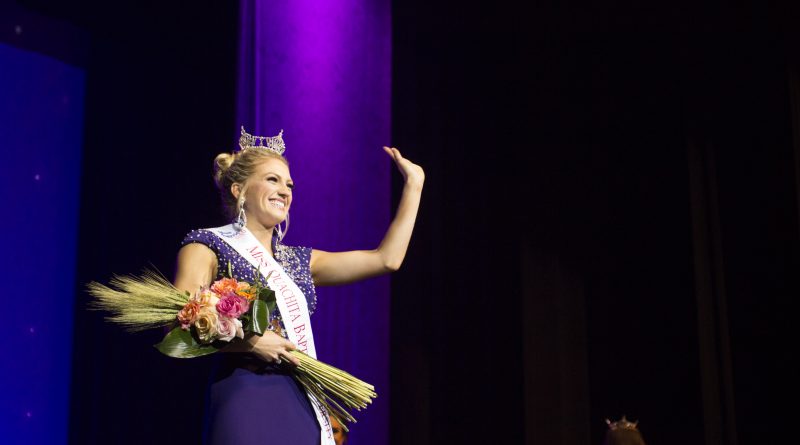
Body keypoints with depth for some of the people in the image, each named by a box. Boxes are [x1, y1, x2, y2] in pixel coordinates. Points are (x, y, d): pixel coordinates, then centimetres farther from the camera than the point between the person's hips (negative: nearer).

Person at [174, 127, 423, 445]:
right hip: (243, 399, -5)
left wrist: (414, 185, 14)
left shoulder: (299, 260, 16)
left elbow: (386, 259, 11)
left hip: (301, 404, 6)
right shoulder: (207, 248, 0)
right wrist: (249, 342, -17)